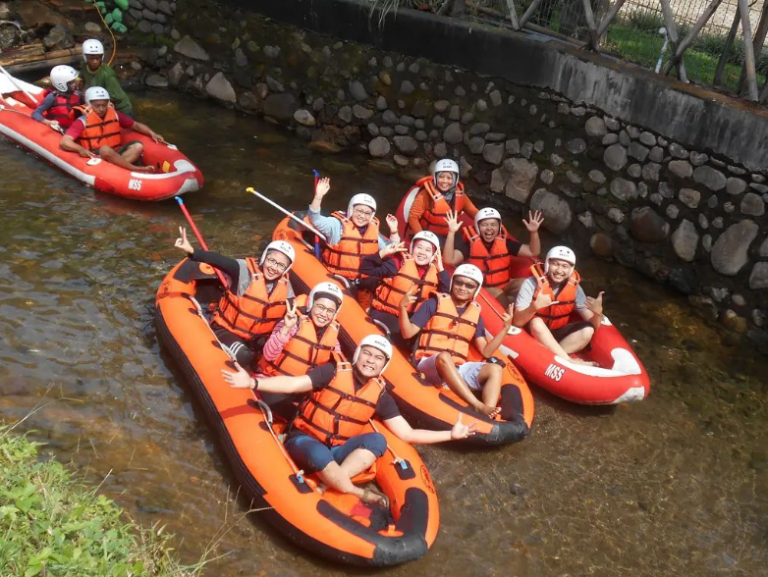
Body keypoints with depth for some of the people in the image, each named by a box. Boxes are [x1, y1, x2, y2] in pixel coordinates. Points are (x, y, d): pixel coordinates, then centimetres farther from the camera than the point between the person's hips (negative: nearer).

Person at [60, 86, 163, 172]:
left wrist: (152, 133, -3)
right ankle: (136, 170, -34)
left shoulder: (115, 115, 6)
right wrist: (81, 149, -34)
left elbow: (136, 125, 15)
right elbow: (65, 142, -14)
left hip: (116, 154, 5)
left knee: (137, 146, -20)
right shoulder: (83, 121, -7)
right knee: (105, 150, -38)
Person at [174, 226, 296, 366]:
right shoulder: (245, 269, -21)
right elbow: (219, 261, -37)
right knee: (242, 357, -29)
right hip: (227, 330, -6)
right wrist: (192, 251, -54)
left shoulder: (285, 285, -4)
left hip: (258, 338, 6)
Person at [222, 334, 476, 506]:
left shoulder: (380, 395, 1)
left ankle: (328, 488, -34)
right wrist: (253, 383, -36)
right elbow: (293, 384, -21)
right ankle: (361, 497, -27)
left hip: (339, 453, 4)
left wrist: (451, 434, -4)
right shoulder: (334, 371, -9)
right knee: (320, 453, -39)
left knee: (377, 440, -24)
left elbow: (407, 434, 2)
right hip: (304, 442, -4)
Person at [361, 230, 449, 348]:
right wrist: (383, 253, -25)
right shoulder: (399, 261, -10)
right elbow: (366, 269, -12)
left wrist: (441, 270, -11)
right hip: (383, 315, -4)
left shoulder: (435, 272, 4)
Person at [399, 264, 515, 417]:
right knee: (444, 356, -38)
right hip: (429, 365, -4)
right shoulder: (434, 303, 4)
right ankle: (478, 407, -45)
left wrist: (505, 328, -3)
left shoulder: (475, 313, 15)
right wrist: (403, 308, -18)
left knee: (495, 369, -20)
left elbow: (486, 352, 8)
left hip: (458, 369, 5)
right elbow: (408, 333, -2)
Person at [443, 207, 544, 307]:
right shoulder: (470, 243, -11)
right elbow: (449, 260, -25)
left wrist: (534, 232, -15)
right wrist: (451, 232, -34)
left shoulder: (505, 242, 0)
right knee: (497, 294, -32)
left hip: (504, 286, 4)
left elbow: (533, 252, 2)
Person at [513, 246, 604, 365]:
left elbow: (593, 324, -11)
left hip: (557, 335, 4)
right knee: (536, 322, -35)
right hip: (534, 334, -3)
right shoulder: (531, 283, -20)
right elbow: (517, 322, -27)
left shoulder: (574, 287, -10)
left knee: (587, 330, -21)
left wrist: (598, 312, -33)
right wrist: (534, 307, -46)